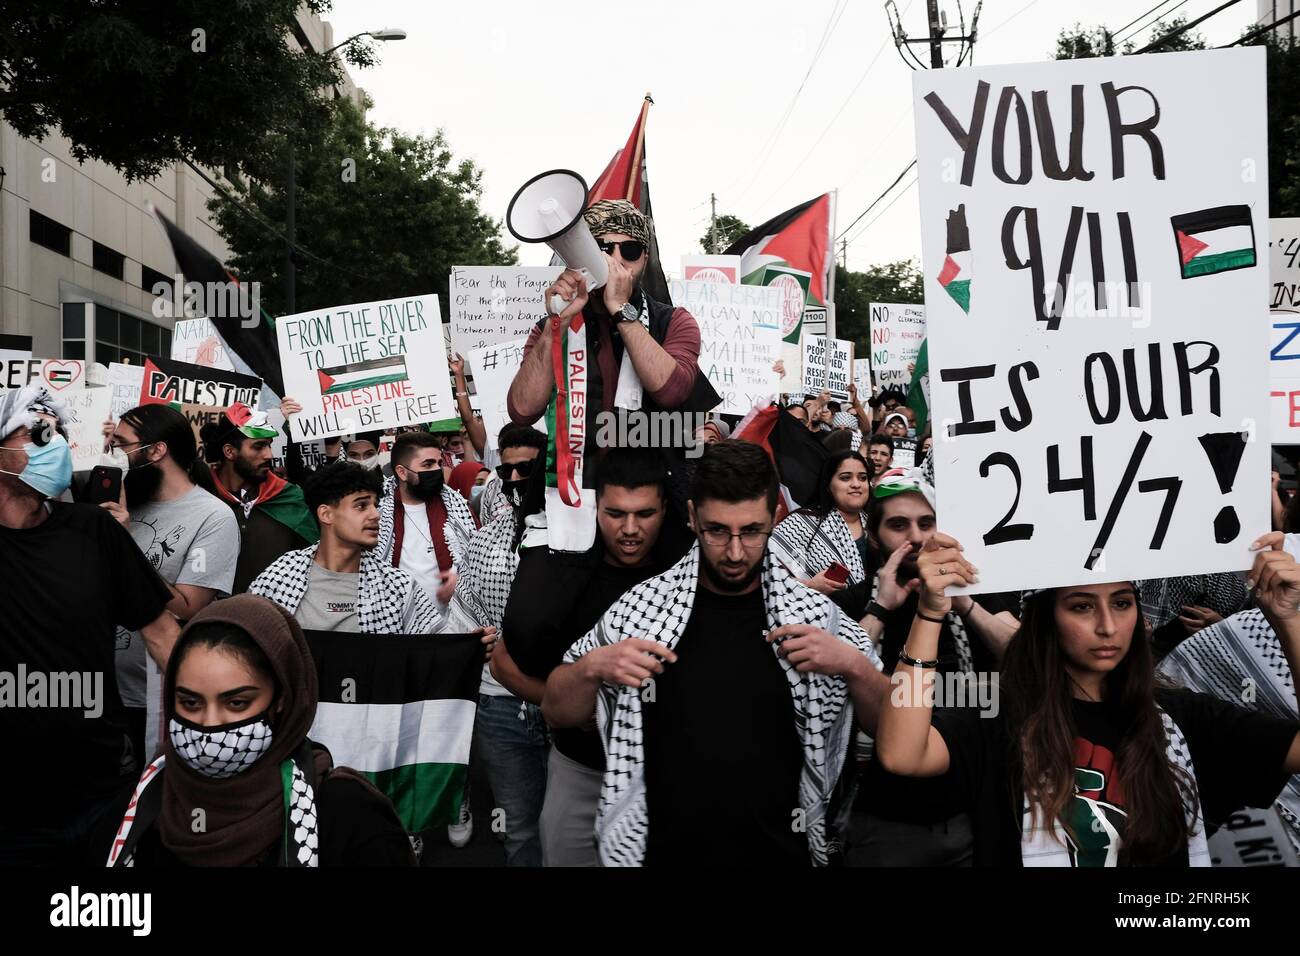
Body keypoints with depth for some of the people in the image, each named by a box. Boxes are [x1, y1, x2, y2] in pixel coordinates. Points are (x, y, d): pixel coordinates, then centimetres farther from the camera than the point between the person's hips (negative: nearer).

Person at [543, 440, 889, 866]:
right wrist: (592, 668, -18)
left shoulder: (816, 614, -6)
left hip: (778, 853, 1)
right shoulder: (642, 607, -6)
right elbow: (557, 712, 3)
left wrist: (853, 665, -16)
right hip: (662, 851, 0)